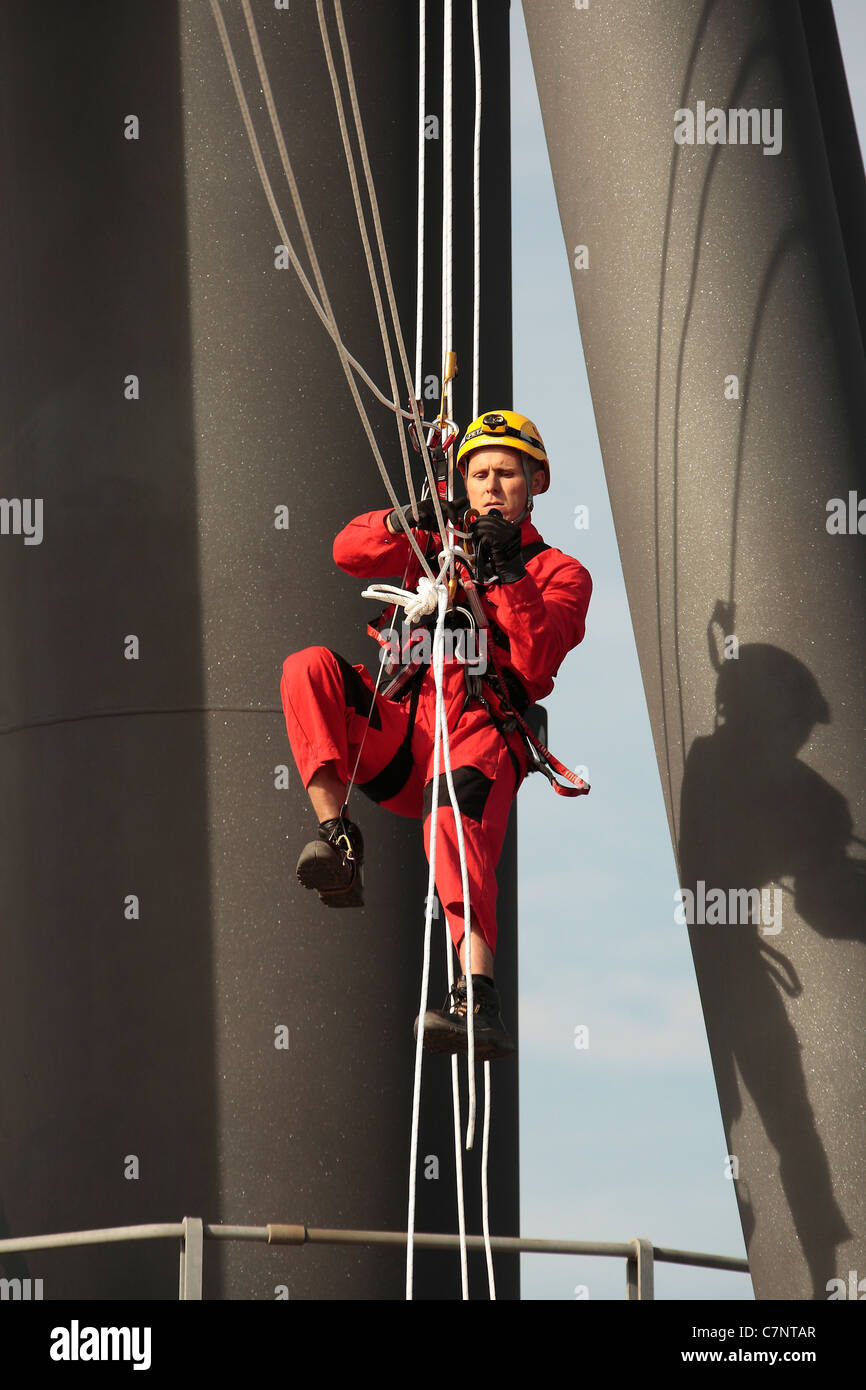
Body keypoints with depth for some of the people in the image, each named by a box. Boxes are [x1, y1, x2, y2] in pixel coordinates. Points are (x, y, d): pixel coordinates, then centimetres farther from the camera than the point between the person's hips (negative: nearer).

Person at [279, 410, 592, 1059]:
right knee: (309, 668, -22)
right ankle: (337, 839, -29)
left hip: (481, 735, -4)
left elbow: (537, 661, -7)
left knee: (456, 826, -37)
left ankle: (481, 1003, -50)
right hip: (399, 727, 4)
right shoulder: (437, 540, 25)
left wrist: (509, 573, -17)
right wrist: (408, 519, -8)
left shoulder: (560, 573, 12)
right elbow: (350, 551, 10)